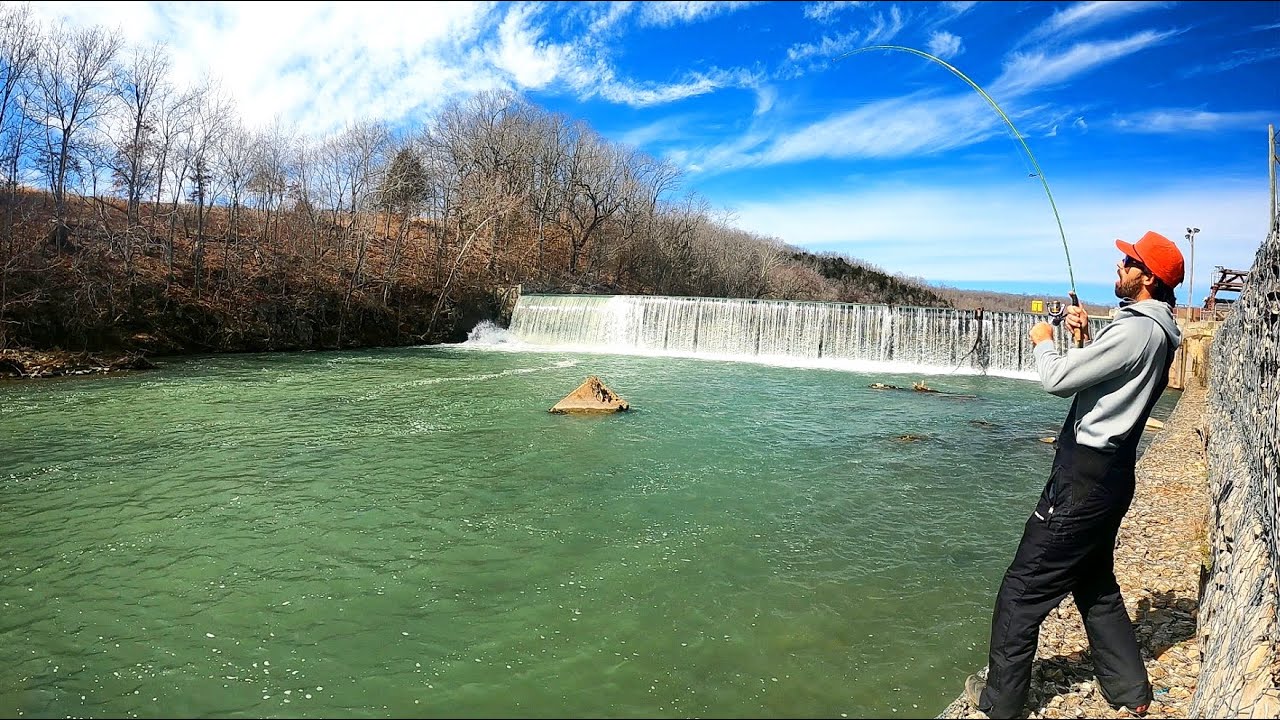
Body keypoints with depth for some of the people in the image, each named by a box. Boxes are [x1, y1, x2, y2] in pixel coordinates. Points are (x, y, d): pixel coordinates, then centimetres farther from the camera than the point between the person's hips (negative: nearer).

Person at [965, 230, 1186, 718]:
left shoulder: (1137, 330, -19)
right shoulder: (1159, 331, 13)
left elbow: (1056, 379, -20)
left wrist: (1044, 342, -1)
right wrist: (1085, 337, 9)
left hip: (1084, 477, -10)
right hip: (1110, 476, 10)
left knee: (1023, 588, -1)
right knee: (1095, 585, 23)